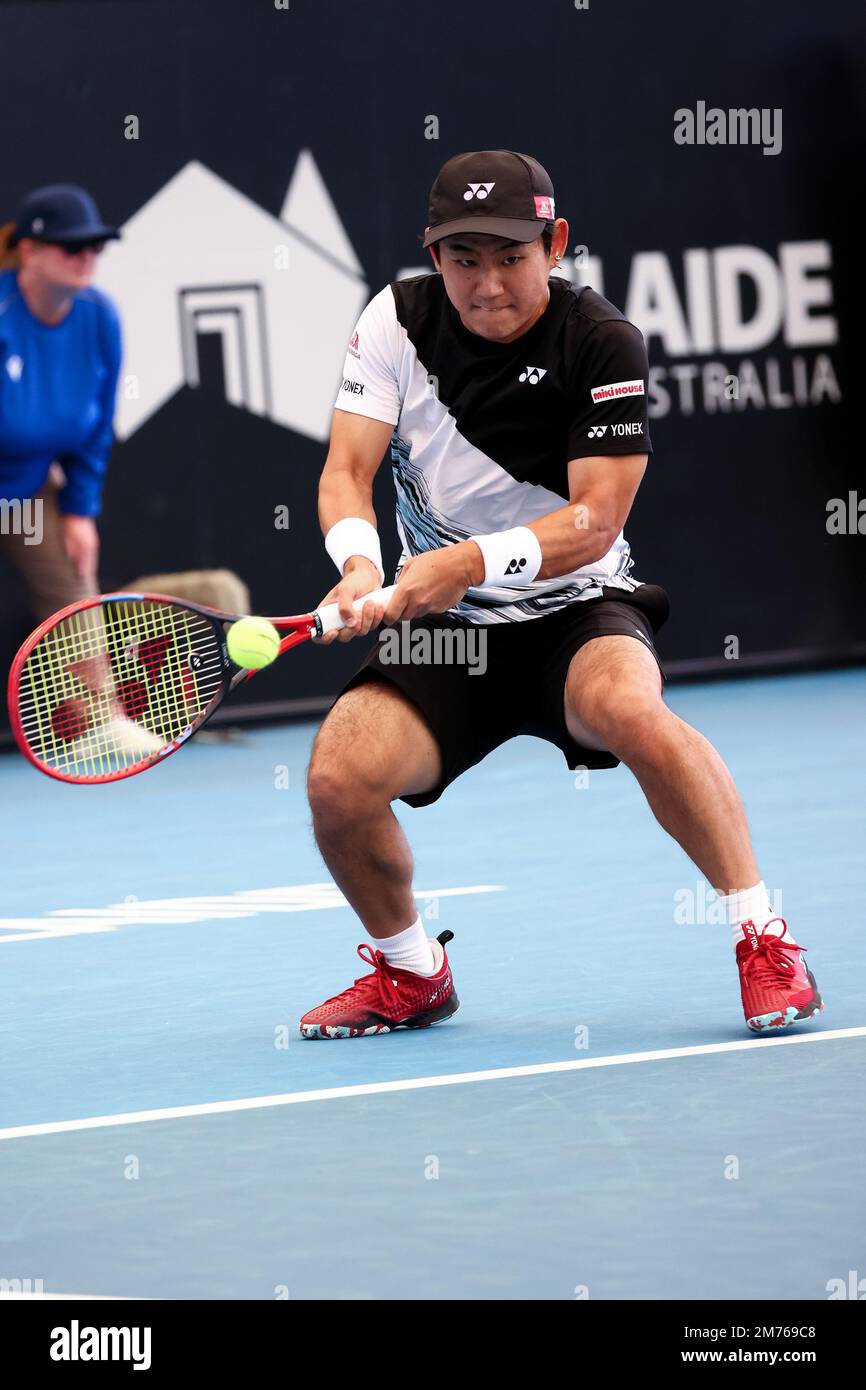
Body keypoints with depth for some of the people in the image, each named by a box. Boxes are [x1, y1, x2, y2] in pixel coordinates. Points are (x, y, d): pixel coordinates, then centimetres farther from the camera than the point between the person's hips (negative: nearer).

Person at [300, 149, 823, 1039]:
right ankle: (410, 973, 10)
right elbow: (346, 471, -6)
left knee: (628, 707, -37)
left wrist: (471, 562, -35)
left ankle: (763, 939, -22)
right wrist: (360, 564, -29)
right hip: (442, 631, 3)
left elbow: (594, 521, -18)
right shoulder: (397, 318, -3)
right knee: (338, 780, -21)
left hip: (577, 611, -3)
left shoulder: (602, 346, -13)